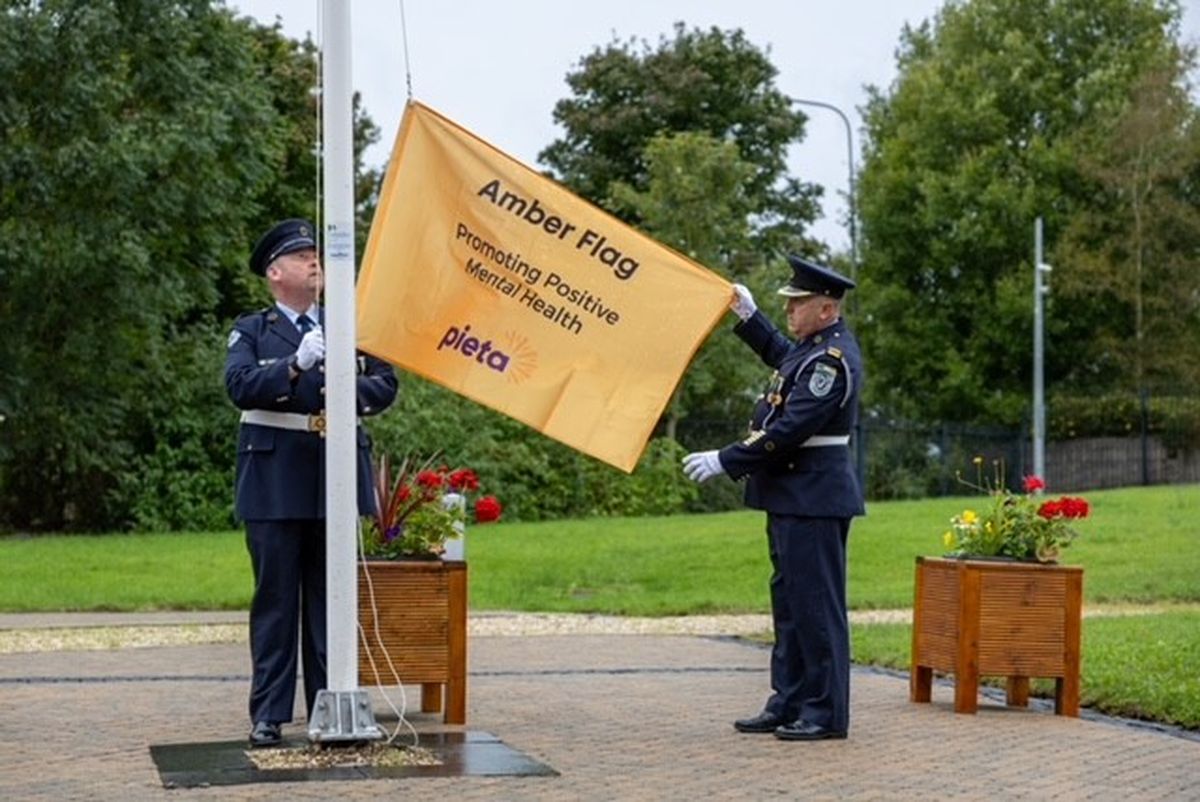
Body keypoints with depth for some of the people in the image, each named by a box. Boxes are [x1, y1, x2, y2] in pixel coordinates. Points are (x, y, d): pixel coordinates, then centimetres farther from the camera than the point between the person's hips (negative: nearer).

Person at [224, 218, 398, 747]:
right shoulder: (251, 331, 6)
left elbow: (385, 385, 8)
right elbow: (240, 386, -11)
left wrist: (347, 391, -12)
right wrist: (295, 365, -24)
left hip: (336, 479, 3)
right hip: (275, 481, -2)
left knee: (331, 598, 7)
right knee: (275, 600, 1)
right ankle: (269, 714, 6)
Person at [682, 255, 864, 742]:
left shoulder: (832, 360, -19)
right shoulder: (814, 347, 12)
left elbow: (789, 431, -24)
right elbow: (780, 354, 37)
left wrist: (725, 462, -20)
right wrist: (748, 315, 27)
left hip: (813, 499, -11)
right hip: (792, 496, 11)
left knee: (816, 603, -4)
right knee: (790, 601, 13)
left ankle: (827, 713, 3)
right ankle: (789, 704, 20)